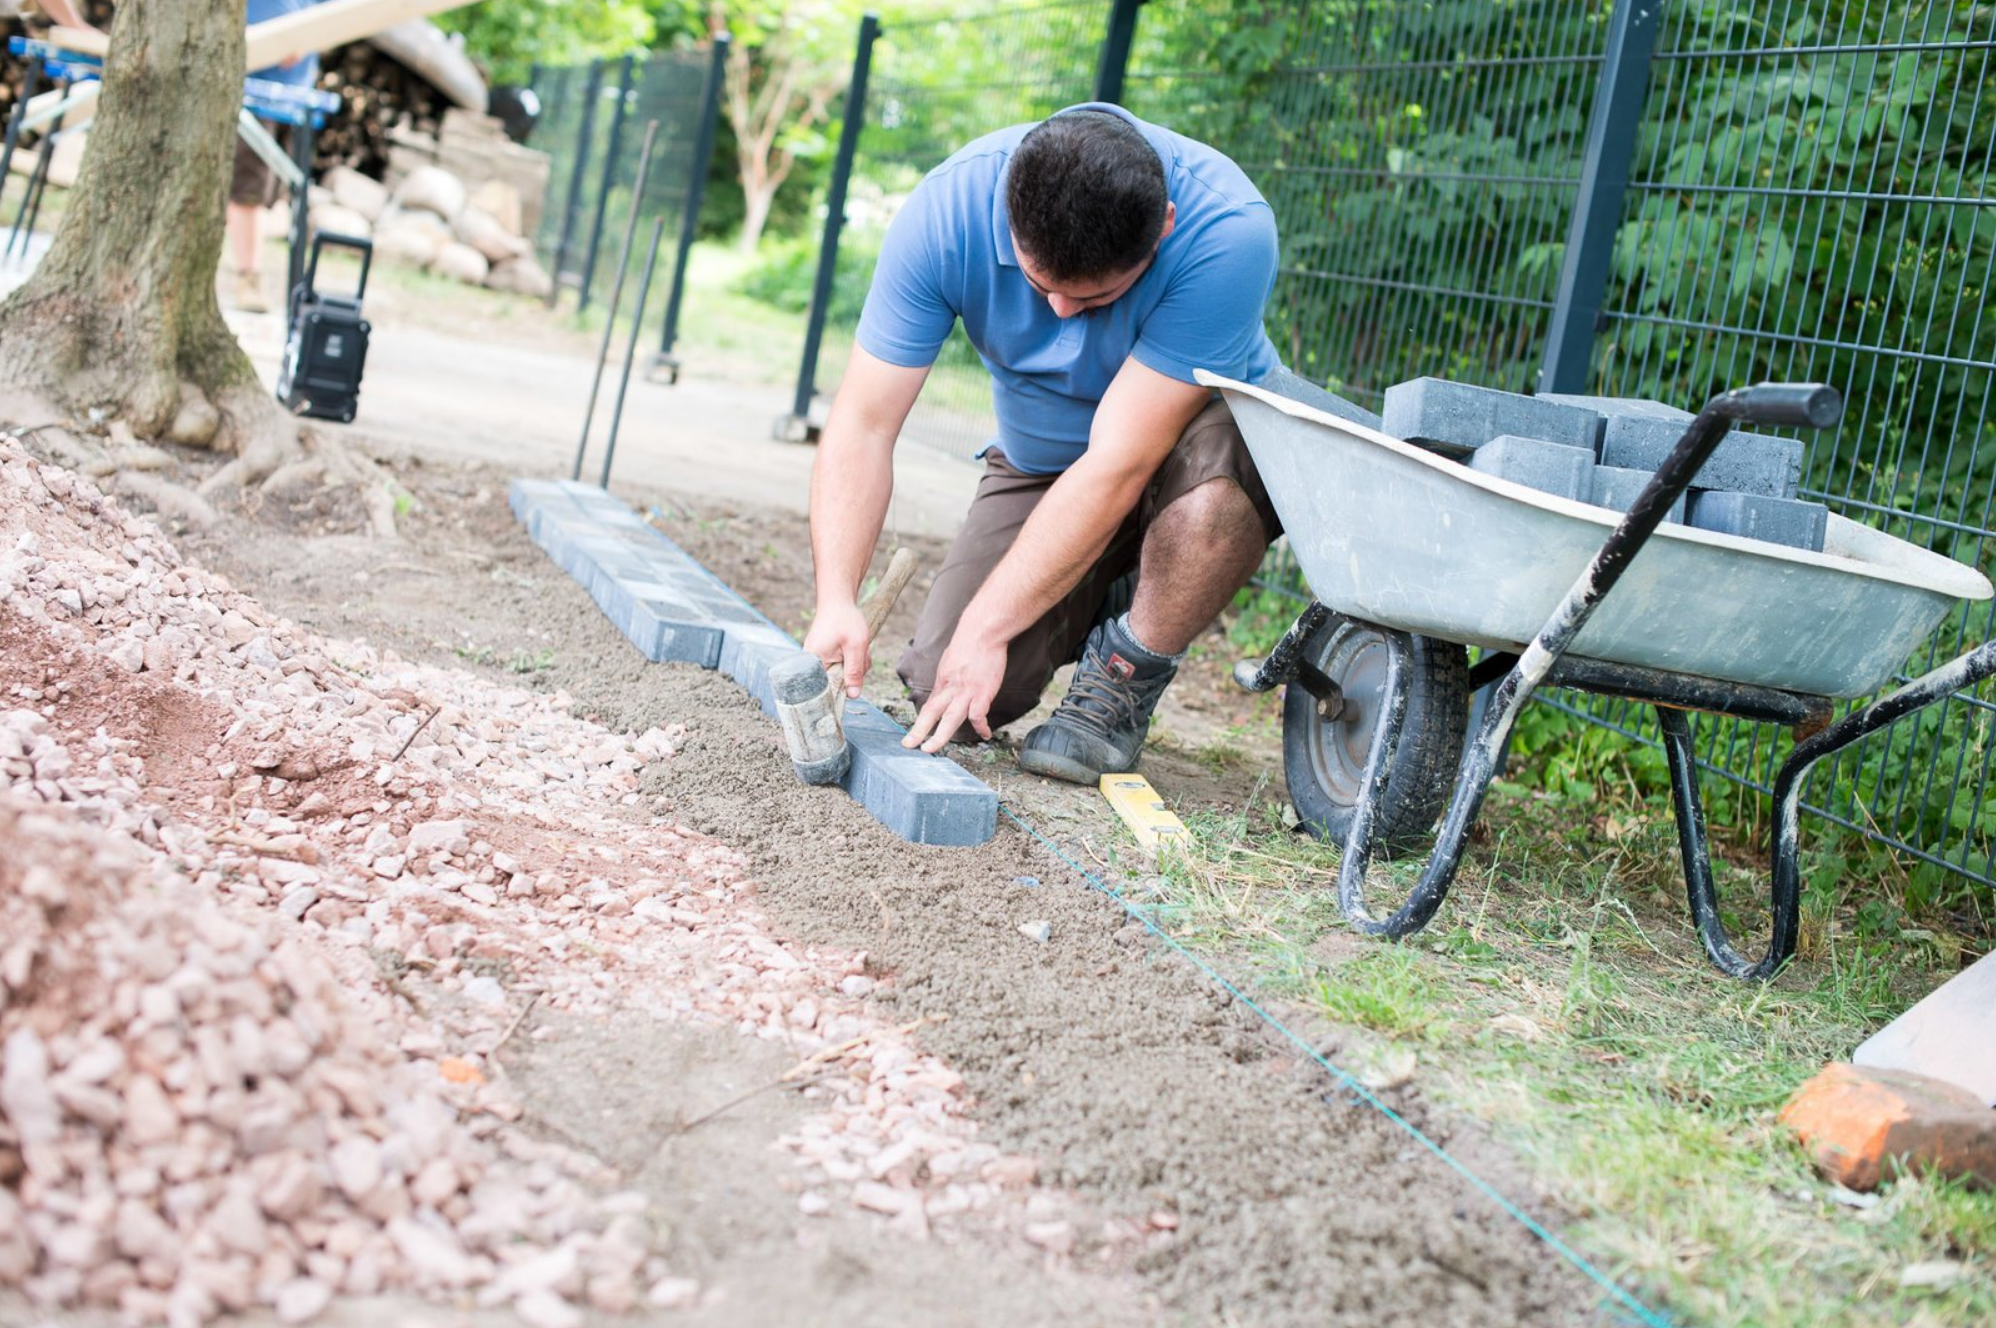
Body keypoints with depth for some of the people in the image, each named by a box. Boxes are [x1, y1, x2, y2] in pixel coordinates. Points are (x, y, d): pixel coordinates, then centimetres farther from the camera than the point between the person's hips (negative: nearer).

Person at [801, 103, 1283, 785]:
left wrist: (986, 627, -35)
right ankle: (1094, 604, 19)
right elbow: (864, 423, -24)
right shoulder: (945, 210, -25)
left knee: (1218, 453, -39)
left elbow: (1117, 465, -36)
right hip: (1039, 460, 3)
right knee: (942, 690, -13)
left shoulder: (1227, 229, -35)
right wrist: (836, 602, -37)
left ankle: (1123, 682, -13)